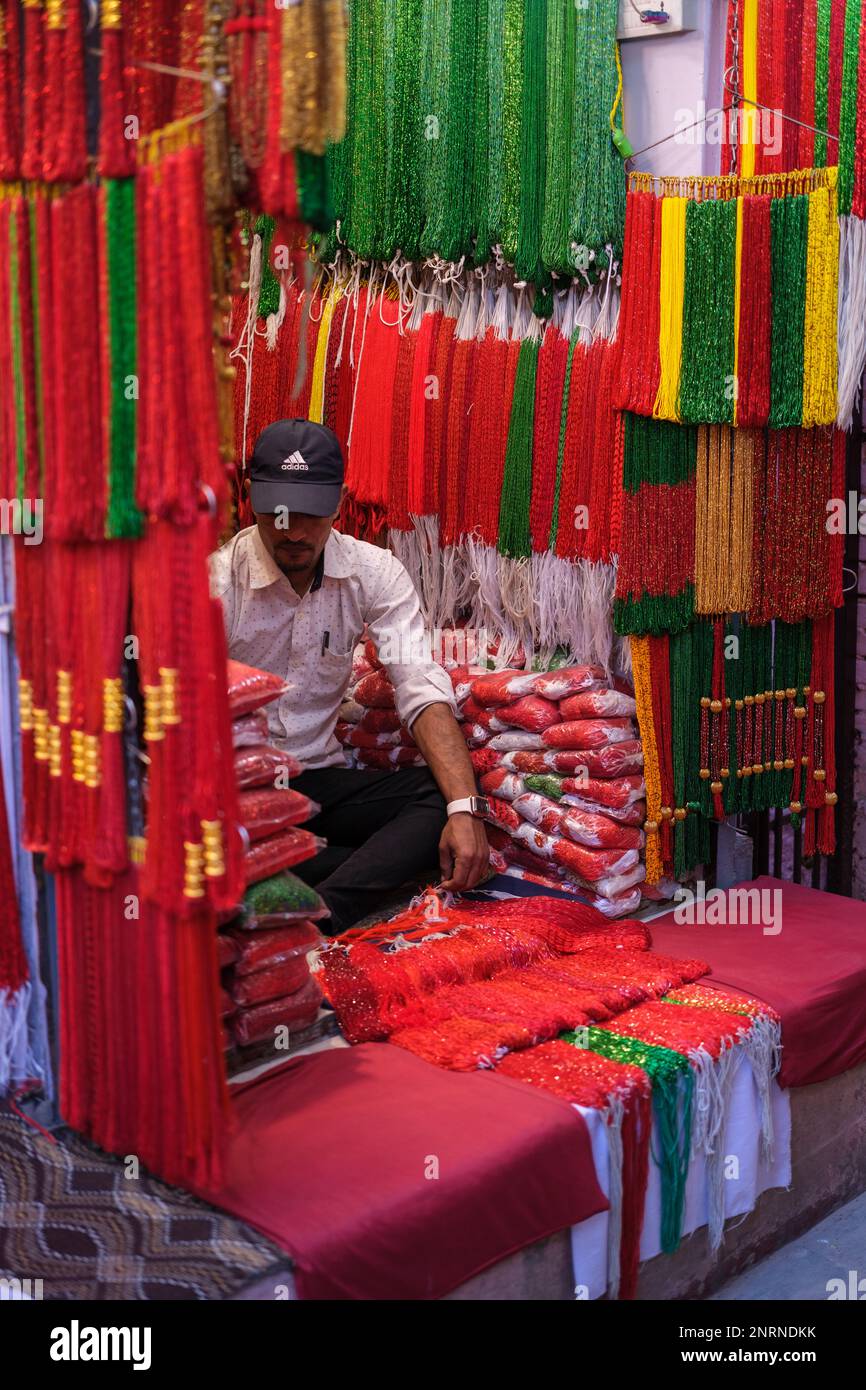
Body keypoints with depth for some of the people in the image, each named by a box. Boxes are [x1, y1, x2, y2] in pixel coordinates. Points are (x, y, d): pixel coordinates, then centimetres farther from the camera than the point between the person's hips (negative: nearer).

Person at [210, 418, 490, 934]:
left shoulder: (375, 573, -2)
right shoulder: (217, 579, -11)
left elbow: (423, 691, -12)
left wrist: (465, 807, -28)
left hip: (318, 780, 3)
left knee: (444, 792, -22)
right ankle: (389, 869, -28)